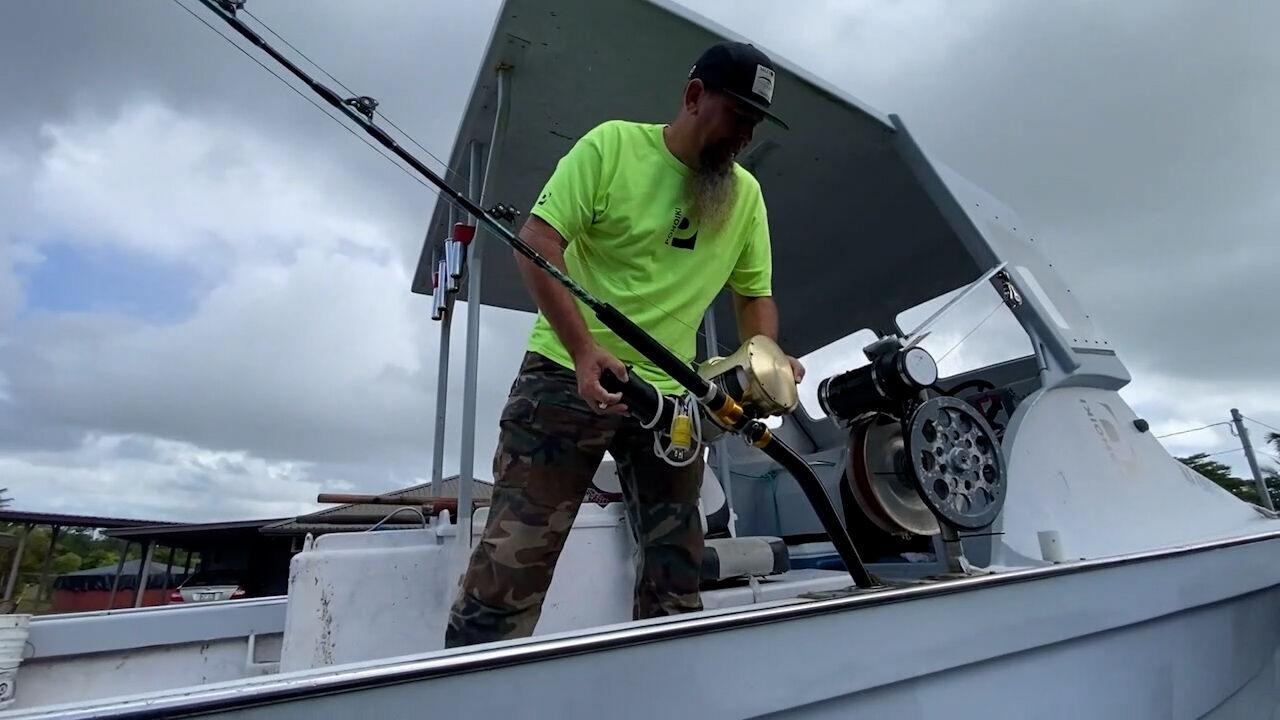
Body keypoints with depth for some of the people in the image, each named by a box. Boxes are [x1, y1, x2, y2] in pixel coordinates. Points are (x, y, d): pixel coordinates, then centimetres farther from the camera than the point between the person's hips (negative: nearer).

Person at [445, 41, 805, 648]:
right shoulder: (612, 144, -4)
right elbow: (537, 242, -10)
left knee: (676, 571, 10)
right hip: (567, 374, -4)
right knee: (512, 560, -6)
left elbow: (755, 296, 15)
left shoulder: (747, 195, 10)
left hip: (670, 395, 5)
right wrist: (585, 350, -23)